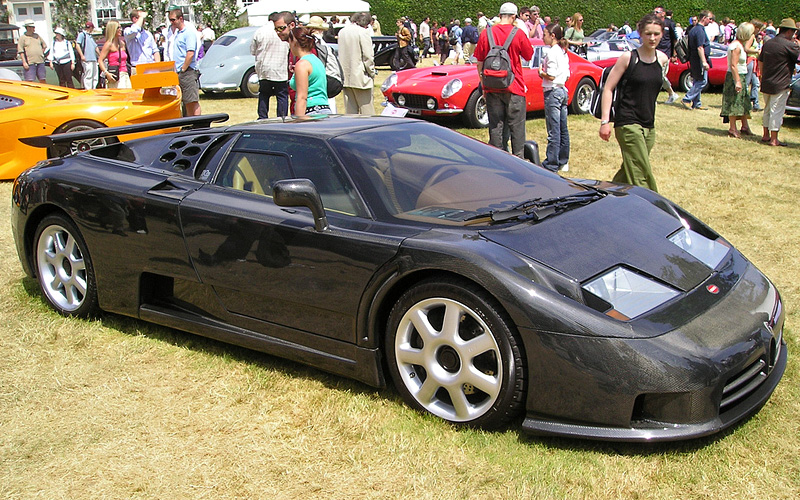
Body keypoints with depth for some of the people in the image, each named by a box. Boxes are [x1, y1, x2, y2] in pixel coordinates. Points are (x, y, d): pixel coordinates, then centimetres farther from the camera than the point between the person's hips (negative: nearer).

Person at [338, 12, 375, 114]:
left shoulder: (342, 32, 10)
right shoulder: (363, 32, -12)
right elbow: (368, 56, -13)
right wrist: (372, 73, -1)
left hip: (345, 78, 7)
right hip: (360, 77, -7)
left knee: (350, 110, 10)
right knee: (367, 110, -1)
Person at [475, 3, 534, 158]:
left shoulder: (486, 33, -1)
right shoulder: (518, 34, -8)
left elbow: (479, 62, 4)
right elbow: (529, 56, 6)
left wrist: (483, 85, 13)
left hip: (492, 87, 2)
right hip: (514, 88, -2)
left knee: (495, 126, 8)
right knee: (516, 127, 7)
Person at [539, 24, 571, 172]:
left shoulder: (552, 53, -15)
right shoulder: (564, 53, 13)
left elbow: (551, 76, -19)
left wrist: (541, 73, -1)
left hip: (553, 92, -10)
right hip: (563, 91, 10)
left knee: (553, 131, -7)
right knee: (563, 129, 13)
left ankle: (551, 165, -5)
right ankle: (563, 162, 20)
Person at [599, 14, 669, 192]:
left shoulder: (662, 59, 6)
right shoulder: (628, 57, -8)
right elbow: (608, 88, -7)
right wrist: (605, 121, -12)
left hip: (649, 126, 6)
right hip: (628, 124, -6)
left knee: (628, 173, 11)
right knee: (641, 175, -11)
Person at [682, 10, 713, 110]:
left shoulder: (693, 29, 15)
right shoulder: (700, 30, -16)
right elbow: (700, 47, -23)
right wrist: (704, 62, -26)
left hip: (693, 60, 10)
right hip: (699, 60, -10)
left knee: (697, 81, 13)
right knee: (702, 81, -8)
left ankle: (696, 104, 15)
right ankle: (687, 99, -9)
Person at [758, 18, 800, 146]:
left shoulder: (768, 43, 7)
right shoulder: (790, 45, -15)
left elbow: (760, 61, 15)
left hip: (766, 83, 7)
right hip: (780, 85, -7)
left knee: (767, 110, 17)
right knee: (777, 112, -2)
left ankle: (766, 135, 24)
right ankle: (774, 139, 0)